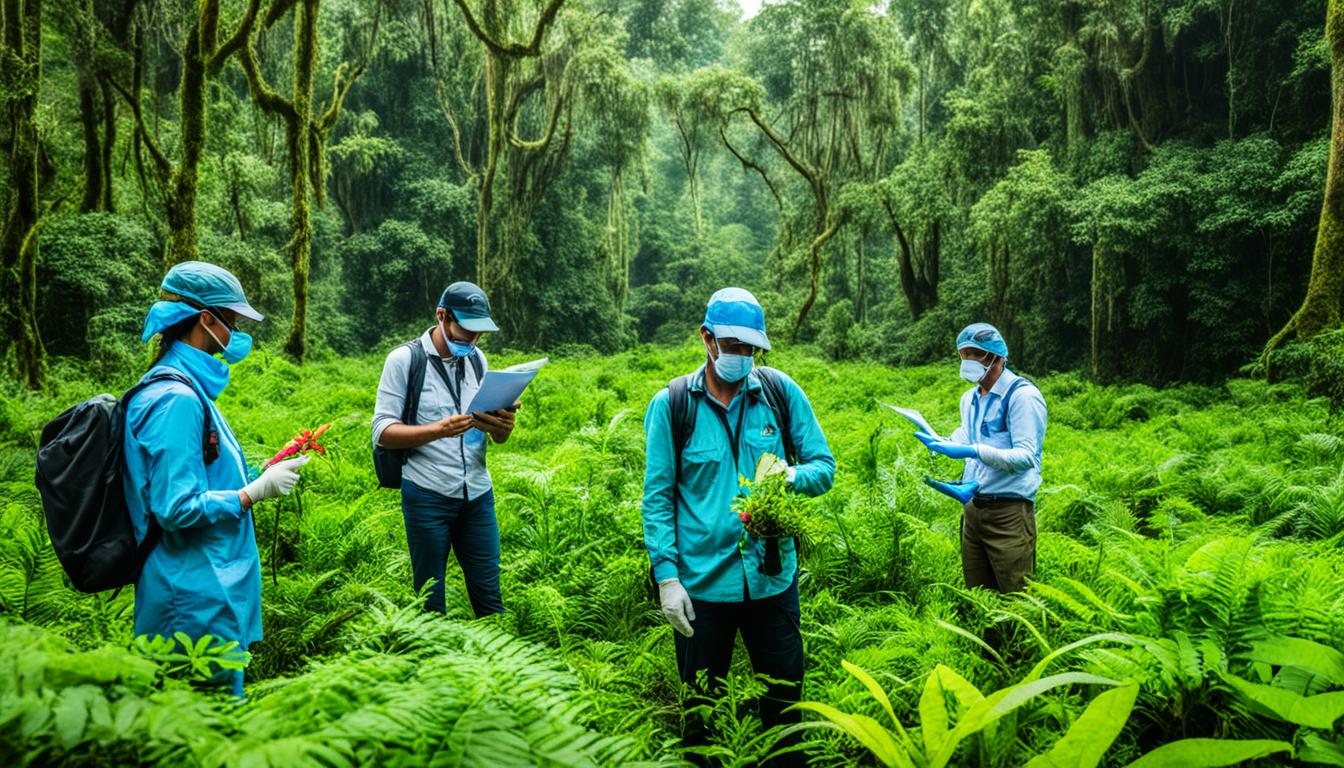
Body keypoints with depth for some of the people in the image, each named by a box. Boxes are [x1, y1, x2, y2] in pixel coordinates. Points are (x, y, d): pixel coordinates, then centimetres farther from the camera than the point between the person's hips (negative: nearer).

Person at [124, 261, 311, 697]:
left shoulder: (186, 388, 11)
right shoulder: (176, 399, -20)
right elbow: (177, 508, -23)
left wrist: (260, 475, 12)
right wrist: (256, 491, -15)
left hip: (210, 590, 10)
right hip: (199, 600, -10)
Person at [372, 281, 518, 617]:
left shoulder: (477, 358, 10)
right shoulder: (404, 359, -5)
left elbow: (499, 437, 11)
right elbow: (382, 432, -10)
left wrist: (503, 425, -14)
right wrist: (438, 429, -25)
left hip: (478, 495, 4)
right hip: (428, 497, -4)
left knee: (488, 596, 8)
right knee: (430, 599, 7)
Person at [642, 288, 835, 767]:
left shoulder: (781, 392, -1)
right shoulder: (671, 404, -5)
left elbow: (824, 467, 2)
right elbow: (657, 497, -3)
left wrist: (790, 476, -20)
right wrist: (666, 576, -10)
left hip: (772, 577, 2)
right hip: (702, 582, -1)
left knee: (785, 696, 14)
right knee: (702, 706, 15)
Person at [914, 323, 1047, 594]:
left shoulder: (1022, 395, -10)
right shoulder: (969, 398, 14)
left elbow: (1027, 457, -19)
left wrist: (973, 450, -29)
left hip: (1009, 510, -7)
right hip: (972, 508, 8)